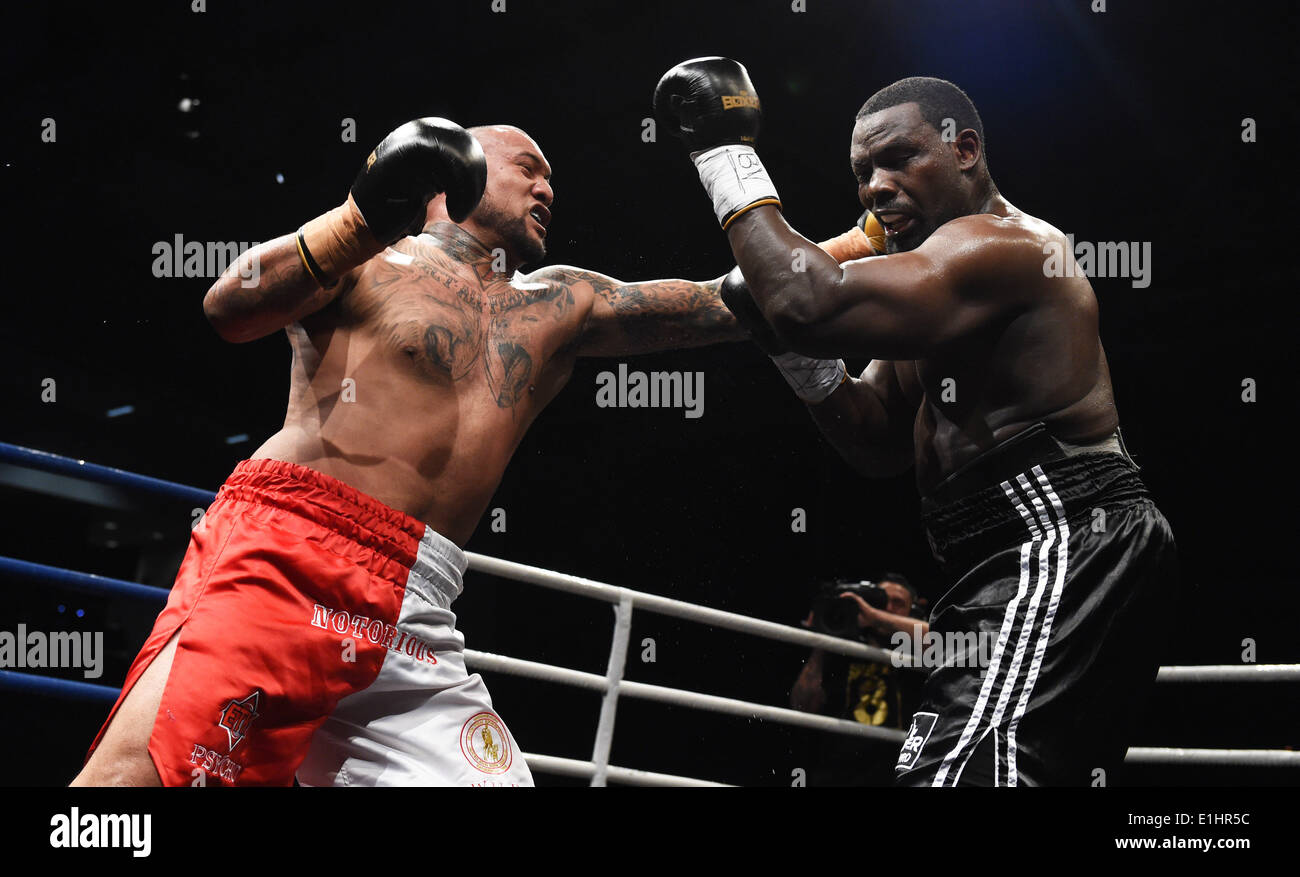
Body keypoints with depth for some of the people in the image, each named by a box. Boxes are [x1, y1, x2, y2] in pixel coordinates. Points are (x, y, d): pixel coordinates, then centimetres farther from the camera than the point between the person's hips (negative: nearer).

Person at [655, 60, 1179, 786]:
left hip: (1063, 547, -12)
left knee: (965, 773, -27)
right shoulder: (950, 271, 24)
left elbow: (810, 303, -25)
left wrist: (726, 154, -15)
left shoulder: (999, 244, -11)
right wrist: (802, 351, 7)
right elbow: (881, 445, 23)